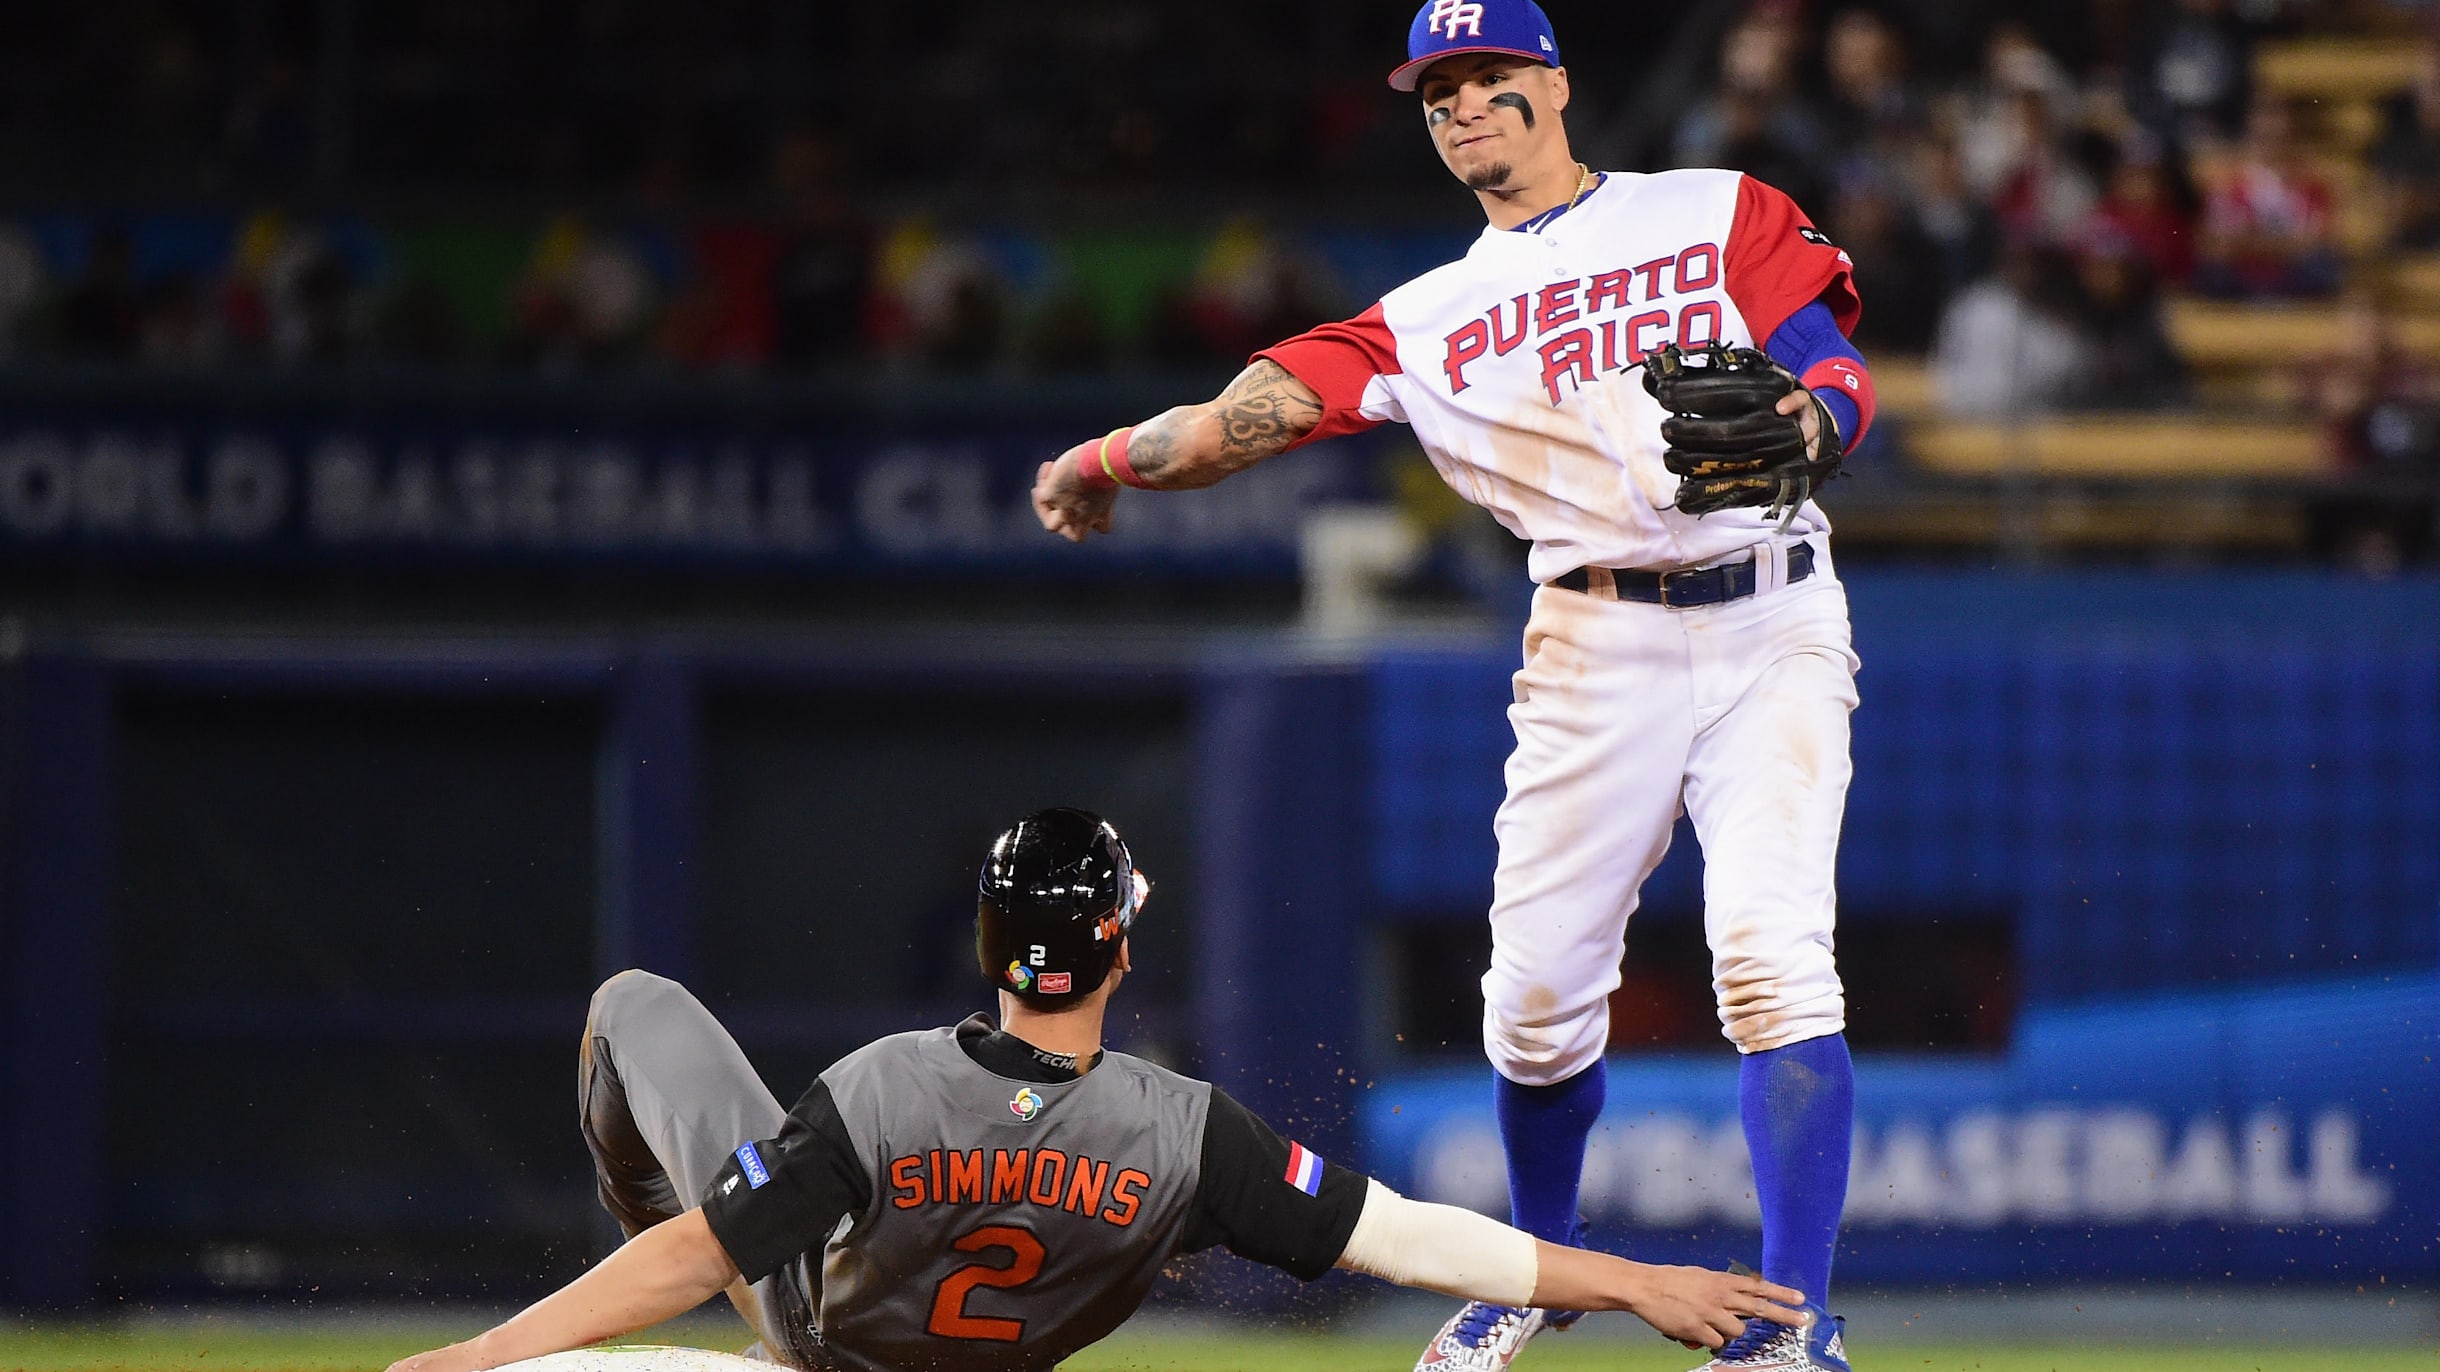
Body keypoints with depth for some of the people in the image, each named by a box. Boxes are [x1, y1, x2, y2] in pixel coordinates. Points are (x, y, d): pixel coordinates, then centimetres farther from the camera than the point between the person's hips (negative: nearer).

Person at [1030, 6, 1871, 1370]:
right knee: (1537, 996, 1)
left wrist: (1803, 421, -24)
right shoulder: (1431, 320, 13)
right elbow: (1261, 408, 0)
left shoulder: (1724, 214, 9)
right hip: (1597, 643, 3)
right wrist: (1113, 460, -13)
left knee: (1773, 956, -18)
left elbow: (1842, 373, -2)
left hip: (1772, 627, -2)